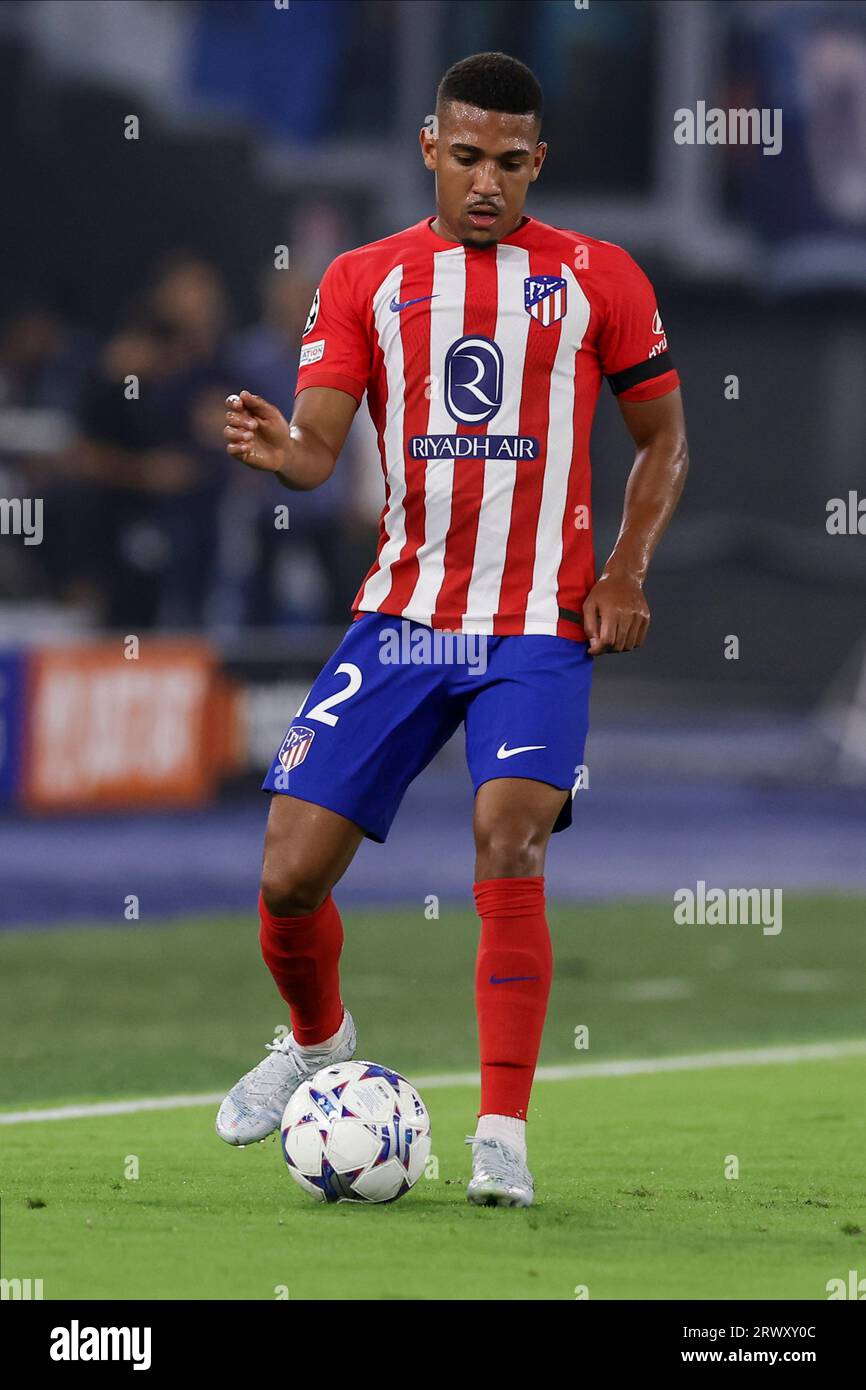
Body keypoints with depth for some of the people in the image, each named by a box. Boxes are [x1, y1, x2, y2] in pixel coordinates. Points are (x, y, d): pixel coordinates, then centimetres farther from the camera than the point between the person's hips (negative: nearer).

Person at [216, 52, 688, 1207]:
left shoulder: (597, 278, 3)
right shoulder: (363, 281, 5)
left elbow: (663, 437, 11)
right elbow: (317, 449, -4)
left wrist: (627, 573, -4)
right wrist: (277, 450, -28)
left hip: (541, 626, -2)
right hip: (400, 620, 2)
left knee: (509, 849, -23)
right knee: (291, 873, -3)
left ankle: (503, 1139, -16)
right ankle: (318, 1040, 30)